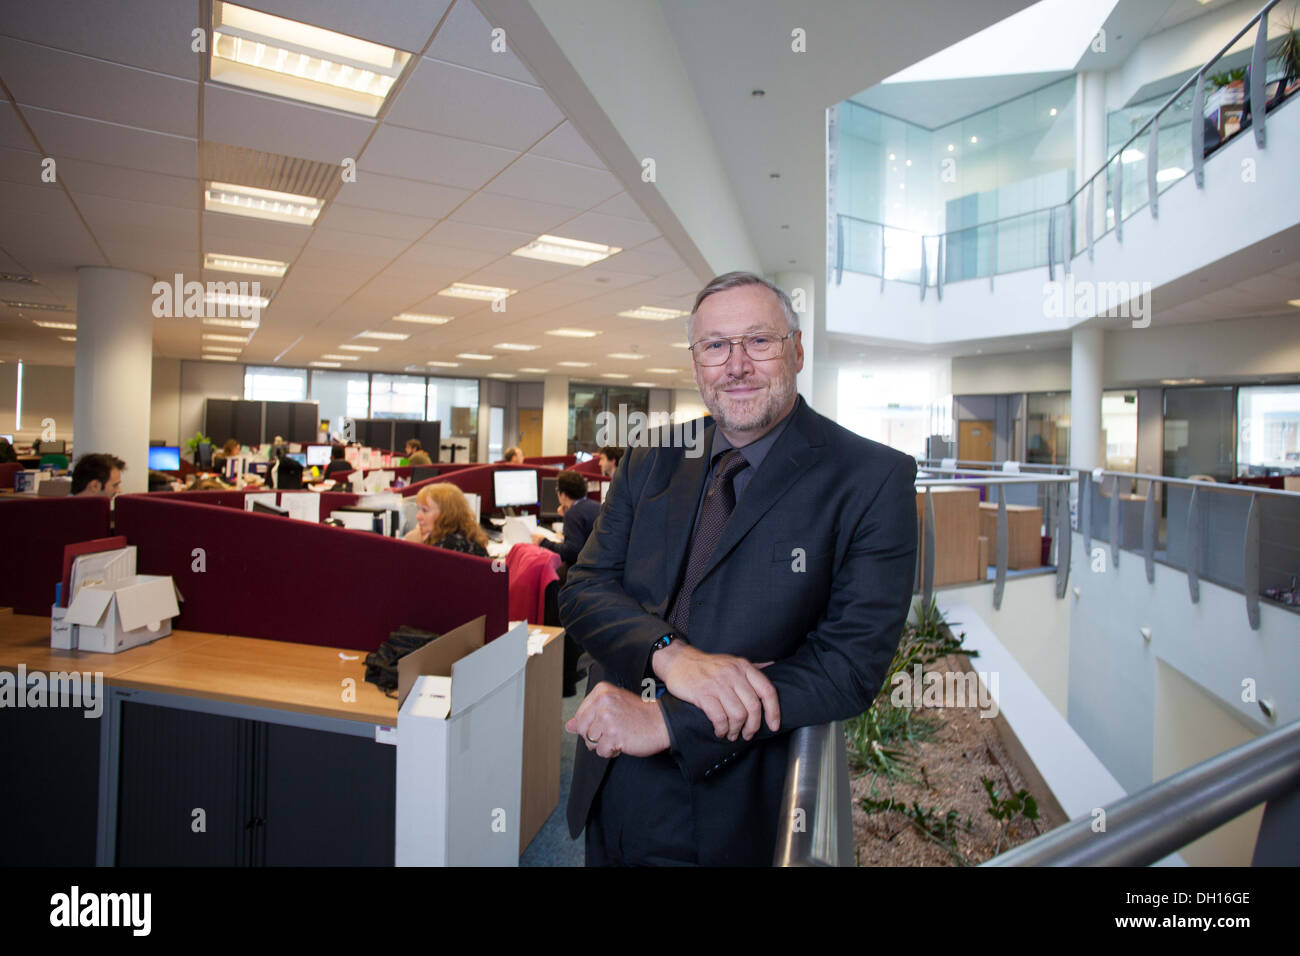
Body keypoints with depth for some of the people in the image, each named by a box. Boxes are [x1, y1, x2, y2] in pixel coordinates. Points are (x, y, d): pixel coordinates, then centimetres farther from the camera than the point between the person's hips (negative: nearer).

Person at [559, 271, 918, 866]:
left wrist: (668, 722, -22)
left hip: (738, 814, -3)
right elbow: (583, 588, -2)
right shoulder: (650, 462, 2)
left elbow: (853, 665, -18)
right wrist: (671, 655, -23)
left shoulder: (875, 478, -12)